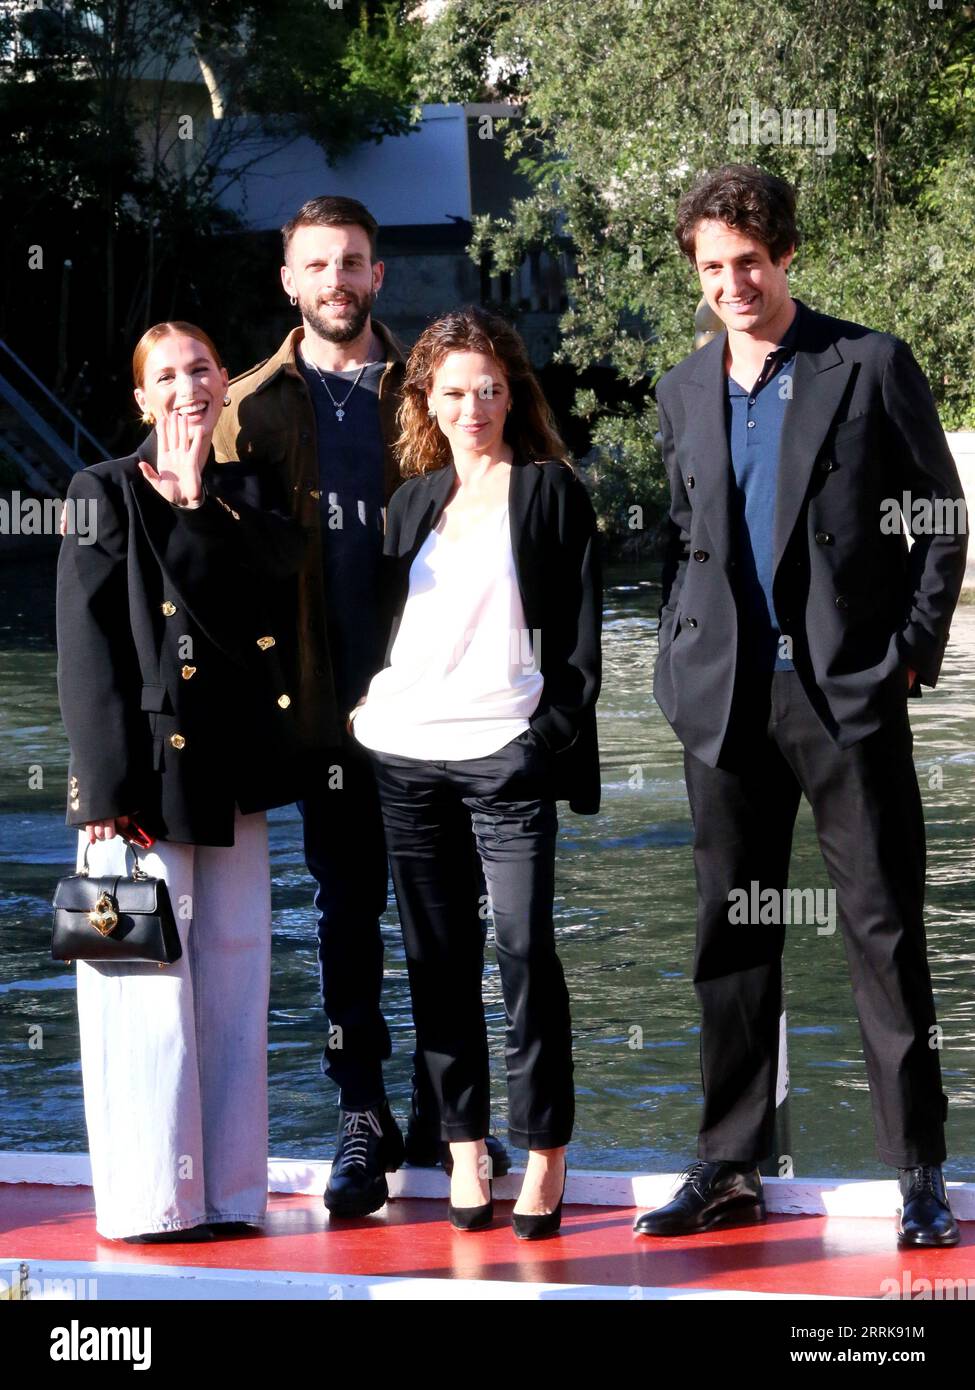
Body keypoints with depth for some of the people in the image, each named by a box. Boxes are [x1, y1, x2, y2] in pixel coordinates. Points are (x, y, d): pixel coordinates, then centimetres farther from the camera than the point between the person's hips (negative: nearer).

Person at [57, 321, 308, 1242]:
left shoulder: (247, 499, 17)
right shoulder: (106, 494, 1)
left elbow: (288, 562, -6)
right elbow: (88, 653, -5)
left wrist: (203, 504, -14)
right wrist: (108, 787, -12)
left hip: (232, 776, 5)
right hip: (146, 775, -5)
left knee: (233, 985, 6)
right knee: (150, 985, -7)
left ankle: (228, 1192, 11)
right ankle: (150, 1199, -2)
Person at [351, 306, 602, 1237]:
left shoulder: (549, 490, 4)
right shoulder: (413, 502, 17)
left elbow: (578, 631, 0)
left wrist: (553, 734, -8)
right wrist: (365, 704, 9)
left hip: (506, 752, -4)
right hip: (404, 751, 4)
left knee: (524, 950, -10)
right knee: (436, 957, 4)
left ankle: (545, 1153, -3)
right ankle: (465, 1150, 10)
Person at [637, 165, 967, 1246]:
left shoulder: (870, 366, -1)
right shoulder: (684, 393, 12)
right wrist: (680, 663, 8)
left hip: (848, 691, -4)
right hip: (726, 701, 4)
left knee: (885, 931, -2)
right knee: (731, 936, 8)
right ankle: (729, 1169, 16)